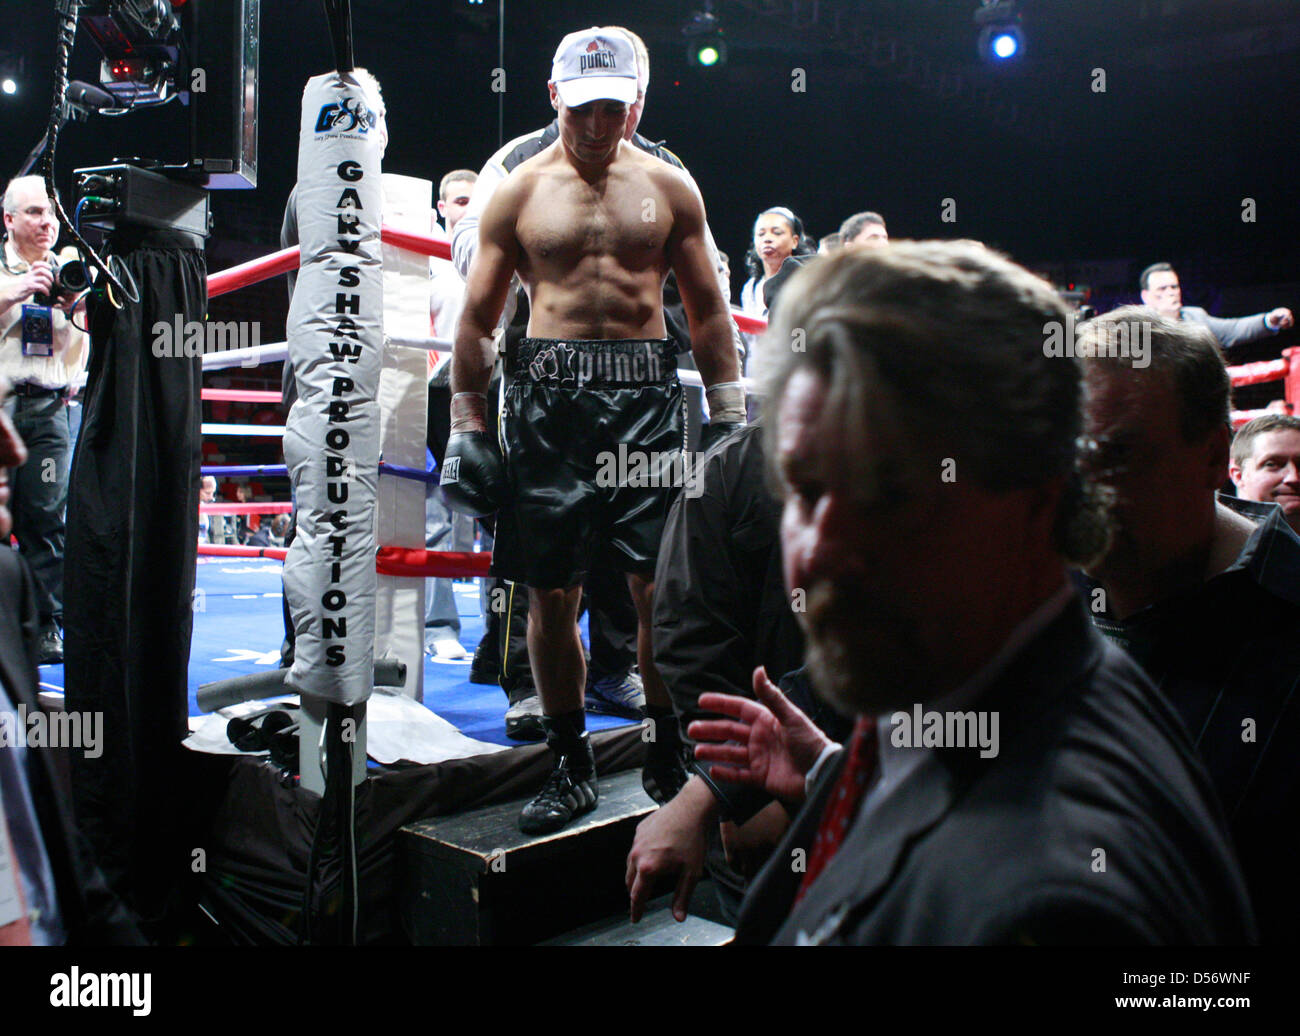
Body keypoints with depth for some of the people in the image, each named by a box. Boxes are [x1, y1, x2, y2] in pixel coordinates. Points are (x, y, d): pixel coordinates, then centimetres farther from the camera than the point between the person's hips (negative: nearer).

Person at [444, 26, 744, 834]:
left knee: (664, 585, -3)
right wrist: (466, 425, 4)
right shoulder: (520, 191, 9)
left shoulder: (670, 187, 11)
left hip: (646, 391, 0)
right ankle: (571, 764, 18)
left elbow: (708, 310, 13)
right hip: (549, 392, 0)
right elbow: (478, 318, 10)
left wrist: (733, 415, 7)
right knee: (551, 593, 2)